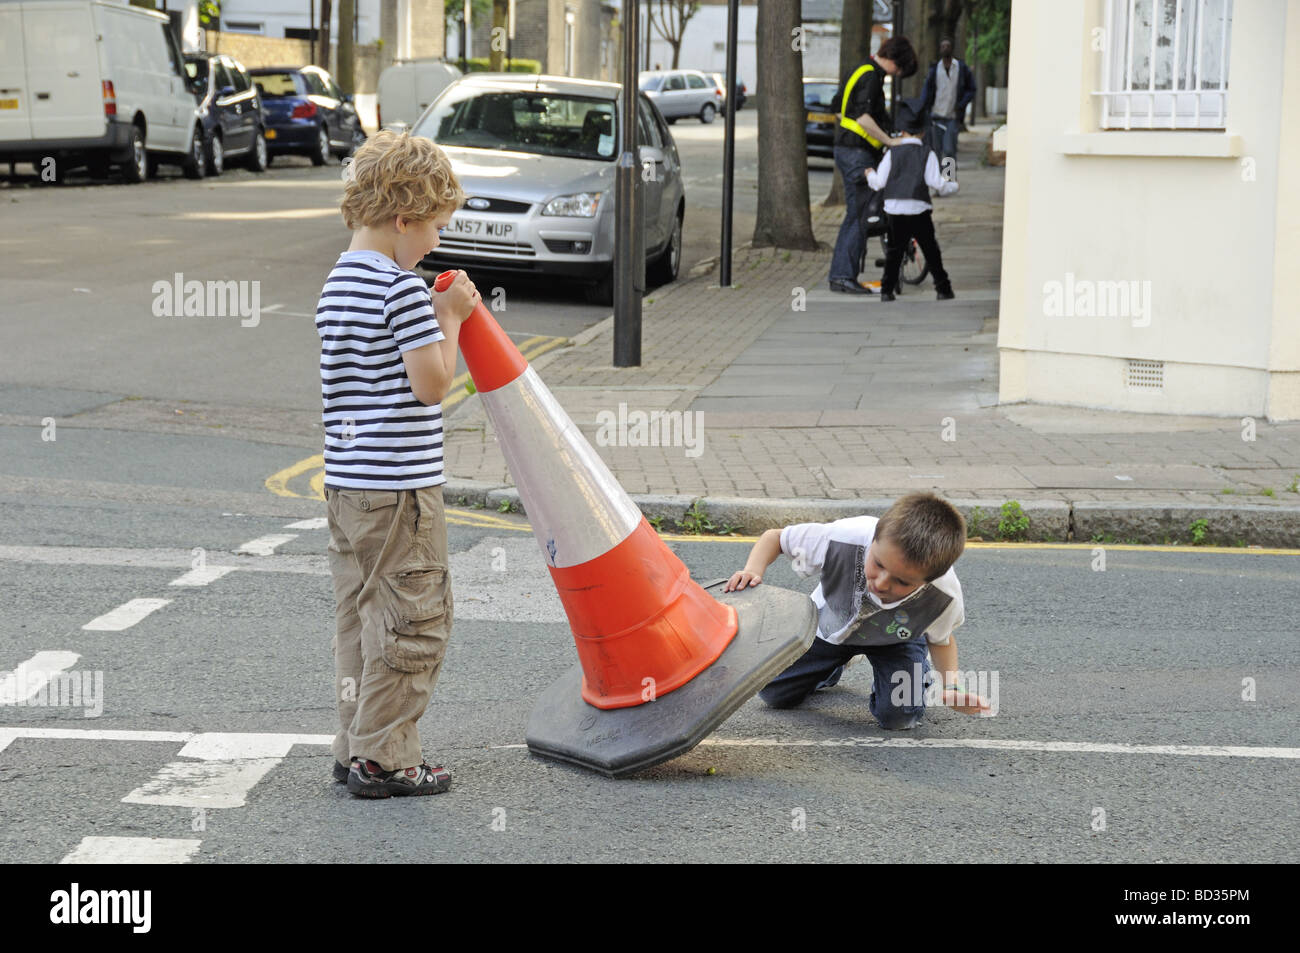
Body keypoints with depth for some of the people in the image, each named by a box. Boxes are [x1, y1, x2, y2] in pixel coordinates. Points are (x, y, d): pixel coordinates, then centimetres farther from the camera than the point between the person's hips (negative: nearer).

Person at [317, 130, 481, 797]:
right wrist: (450, 320, -6)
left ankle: (356, 747, 21)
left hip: (345, 481, 9)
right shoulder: (402, 287, -16)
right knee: (412, 620, -1)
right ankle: (383, 757, 2)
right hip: (401, 484, -9)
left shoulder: (337, 284, 12)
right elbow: (432, 383, -18)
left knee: (360, 614, 15)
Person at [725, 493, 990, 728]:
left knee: (899, 716, -21)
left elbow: (940, 638, -14)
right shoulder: (842, 540, -45)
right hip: (830, 623, 1)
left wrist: (952, 687, -29)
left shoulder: (944, 595, -40)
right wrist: (753, 571, -44)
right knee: (774, 694, 4)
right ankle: (833, 668, 35)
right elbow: (775, 538, -24)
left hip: (894, 640, -1)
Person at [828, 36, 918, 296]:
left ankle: (839, 275, 14)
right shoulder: (871, 77, -15)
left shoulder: (858, 72, 17)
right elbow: (863, 118, -26)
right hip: (857, 152, -10)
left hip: (845, 147, 10)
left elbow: (839, 108, 24)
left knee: (854, 215, 13)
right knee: (862, 216, -8)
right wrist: (889, 141, -23)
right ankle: (845, 276, -8)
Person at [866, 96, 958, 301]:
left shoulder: (892, 154, 3)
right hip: (919, 210, -1)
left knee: (894, 251, 10)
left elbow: (879, 182, 2)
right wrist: (952, 186, 14)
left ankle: (887, 289, 5)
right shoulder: (927, 154, -1)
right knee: (931, 251, 8)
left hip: (895, 210, 1)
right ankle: (942, 288, 9)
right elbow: (936, 182, -6)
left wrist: (870, 174, 24)